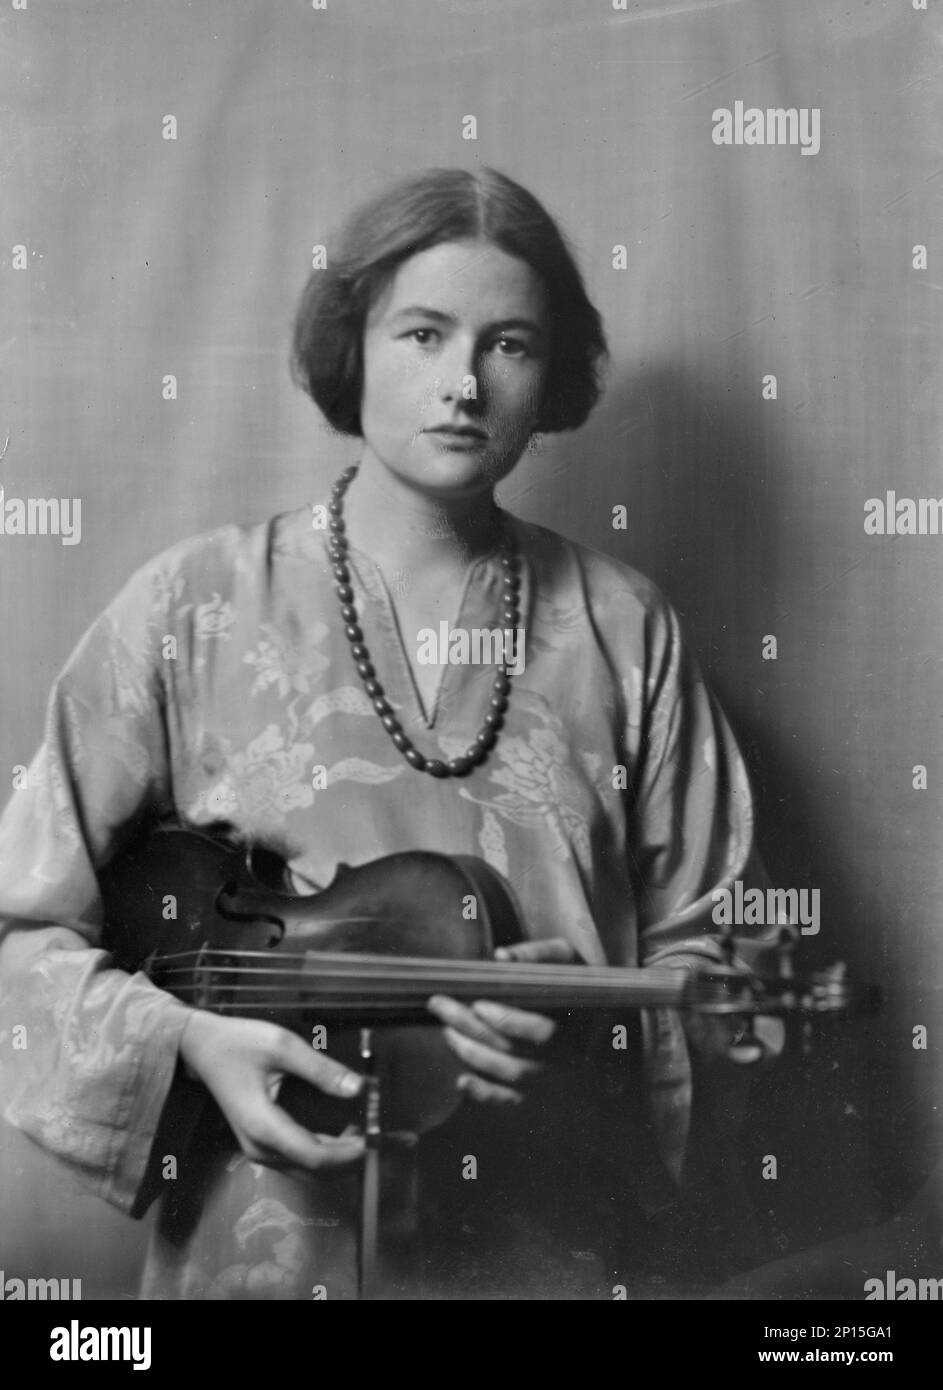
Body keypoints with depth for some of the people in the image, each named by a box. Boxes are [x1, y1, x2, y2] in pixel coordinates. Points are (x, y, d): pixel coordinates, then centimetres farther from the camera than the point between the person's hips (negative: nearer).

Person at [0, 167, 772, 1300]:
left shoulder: (621, 629, -3)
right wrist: (191, 1038, -18)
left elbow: (699, 953, 2)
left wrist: (591, 1023, -16)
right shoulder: (192, 610, -7)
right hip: (267, 1241, -1)